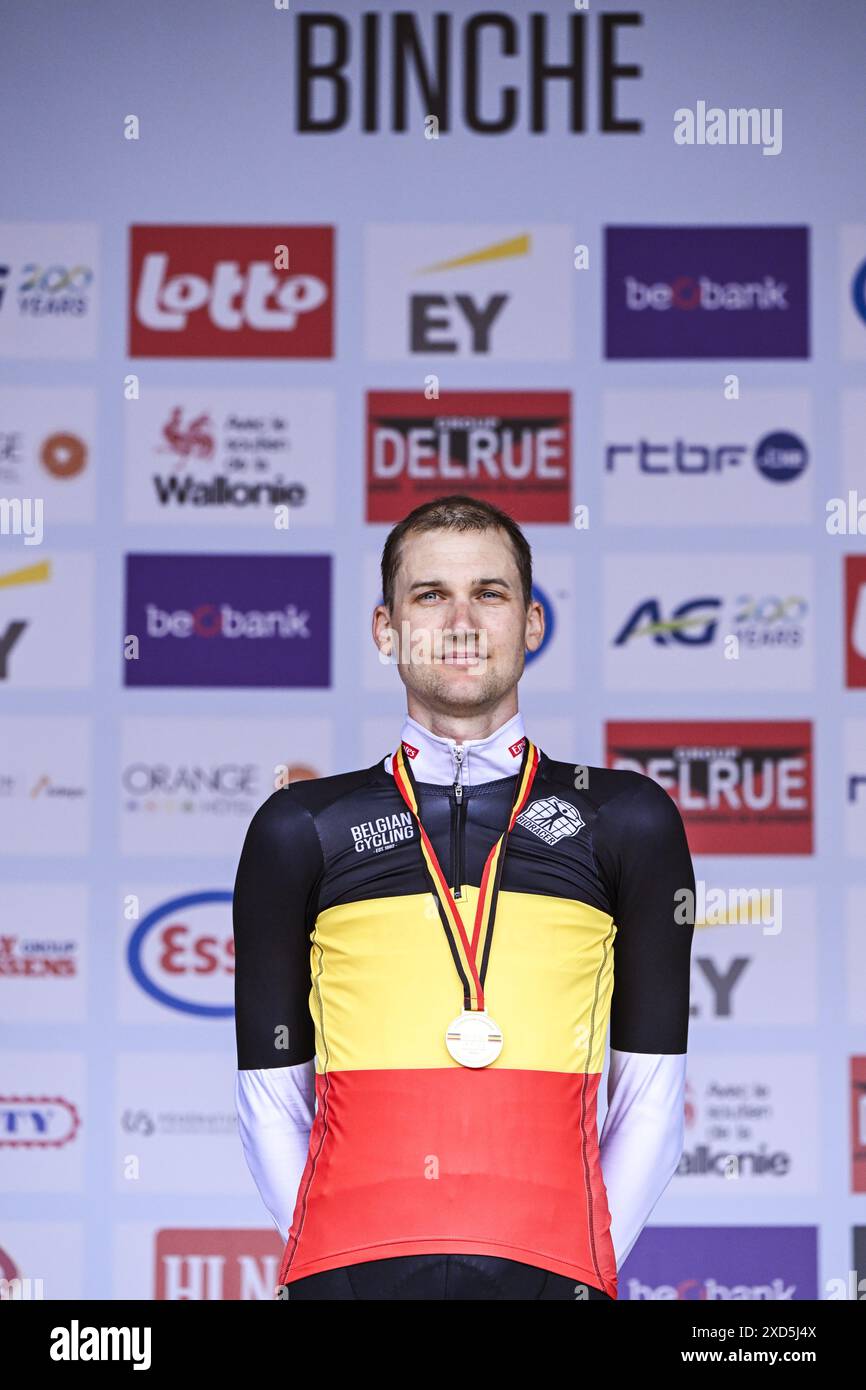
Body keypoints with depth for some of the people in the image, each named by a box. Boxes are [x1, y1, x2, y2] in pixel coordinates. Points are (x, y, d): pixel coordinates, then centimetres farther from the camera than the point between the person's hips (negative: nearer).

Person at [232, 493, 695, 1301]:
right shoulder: (301, 831, 12)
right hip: (347, 1271, 0)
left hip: (549, 1269, 0)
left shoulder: (628, 822, 12)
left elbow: (652, 1096, 11)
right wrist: (332, 1254, 0)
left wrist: (586, 1265, 1)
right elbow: (271, 1097, 12)